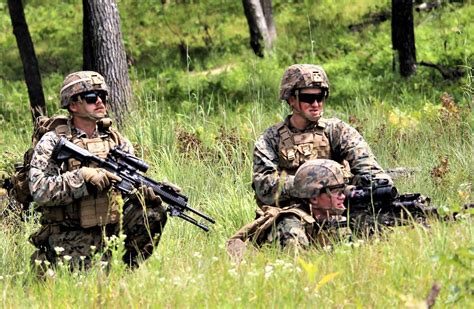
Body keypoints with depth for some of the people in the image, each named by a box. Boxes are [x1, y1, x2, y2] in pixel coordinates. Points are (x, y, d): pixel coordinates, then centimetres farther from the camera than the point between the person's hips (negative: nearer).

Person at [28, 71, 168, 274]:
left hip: (111, 230, 4)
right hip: (70, 240, -4)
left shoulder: (115, 140, 11)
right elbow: (38, 190, -16)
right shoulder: (52, 143, -5)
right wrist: (83, 177, -24)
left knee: (153, 212, -16)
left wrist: (145, 190, -16)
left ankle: (129, 267, 0)